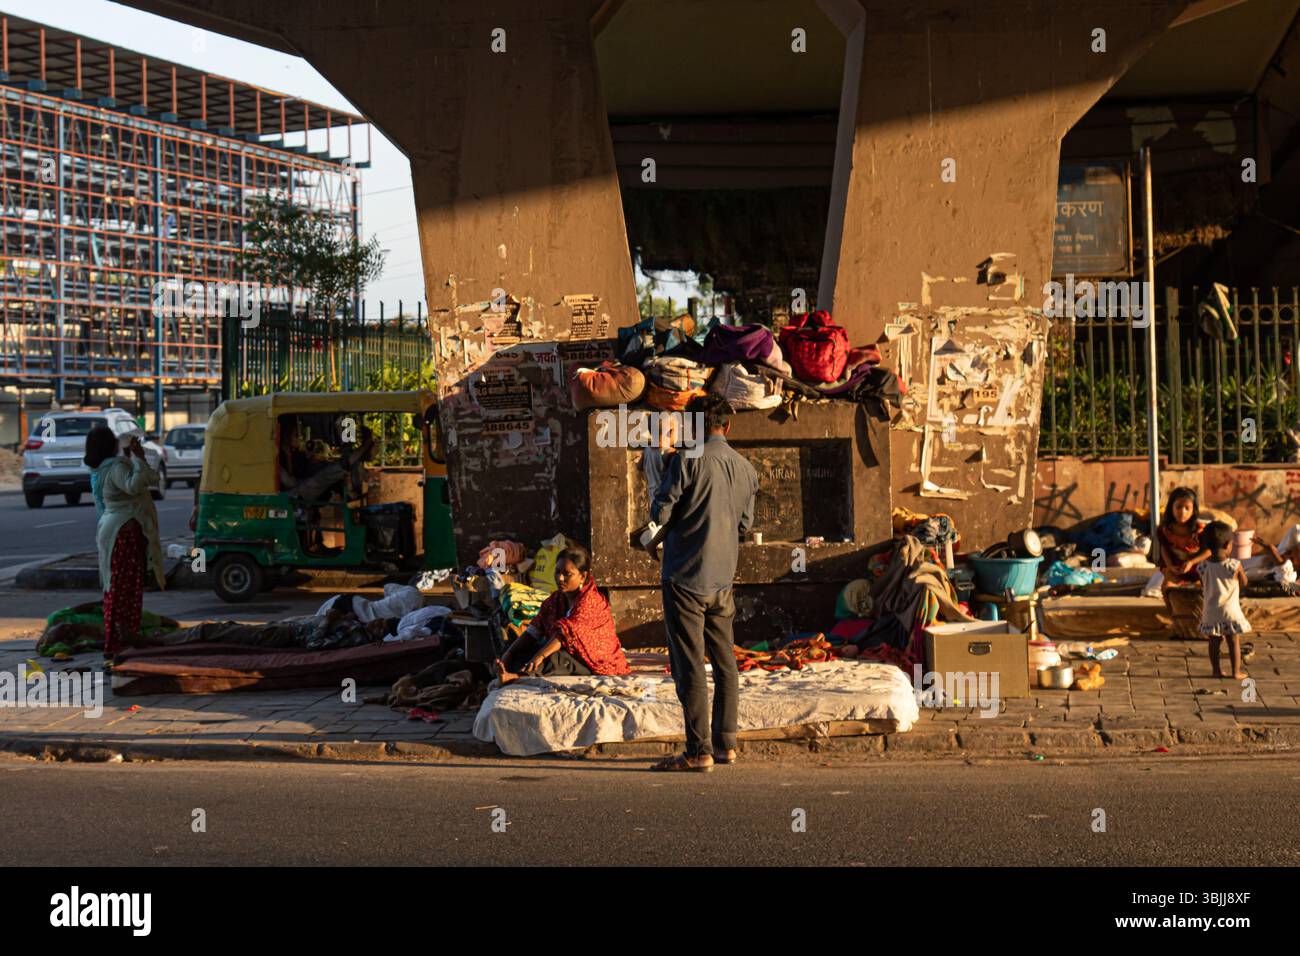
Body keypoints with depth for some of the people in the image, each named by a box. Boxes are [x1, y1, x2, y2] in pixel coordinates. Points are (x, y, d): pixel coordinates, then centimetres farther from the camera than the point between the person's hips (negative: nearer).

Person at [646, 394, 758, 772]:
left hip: (686, 574, -6)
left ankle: (699, 751, -5)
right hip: (723, 577, 6)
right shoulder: (746, 469, 8)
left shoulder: (689, 460, -11)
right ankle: (725, 743, 18)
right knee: (724, 660, 14)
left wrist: (657, 538, 10)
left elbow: (662, 511, -10)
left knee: (689, 665, -4)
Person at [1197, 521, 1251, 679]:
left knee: (1214, 642, 14)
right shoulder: (1234, 566, -19)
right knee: (1234, 641, 10)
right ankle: (1236, 671, 14)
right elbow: (1244, 583, -3)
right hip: (1230, 610, -2)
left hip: (1211, 611, 3)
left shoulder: (1202, 567, -11)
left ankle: (1216, 670, 20)